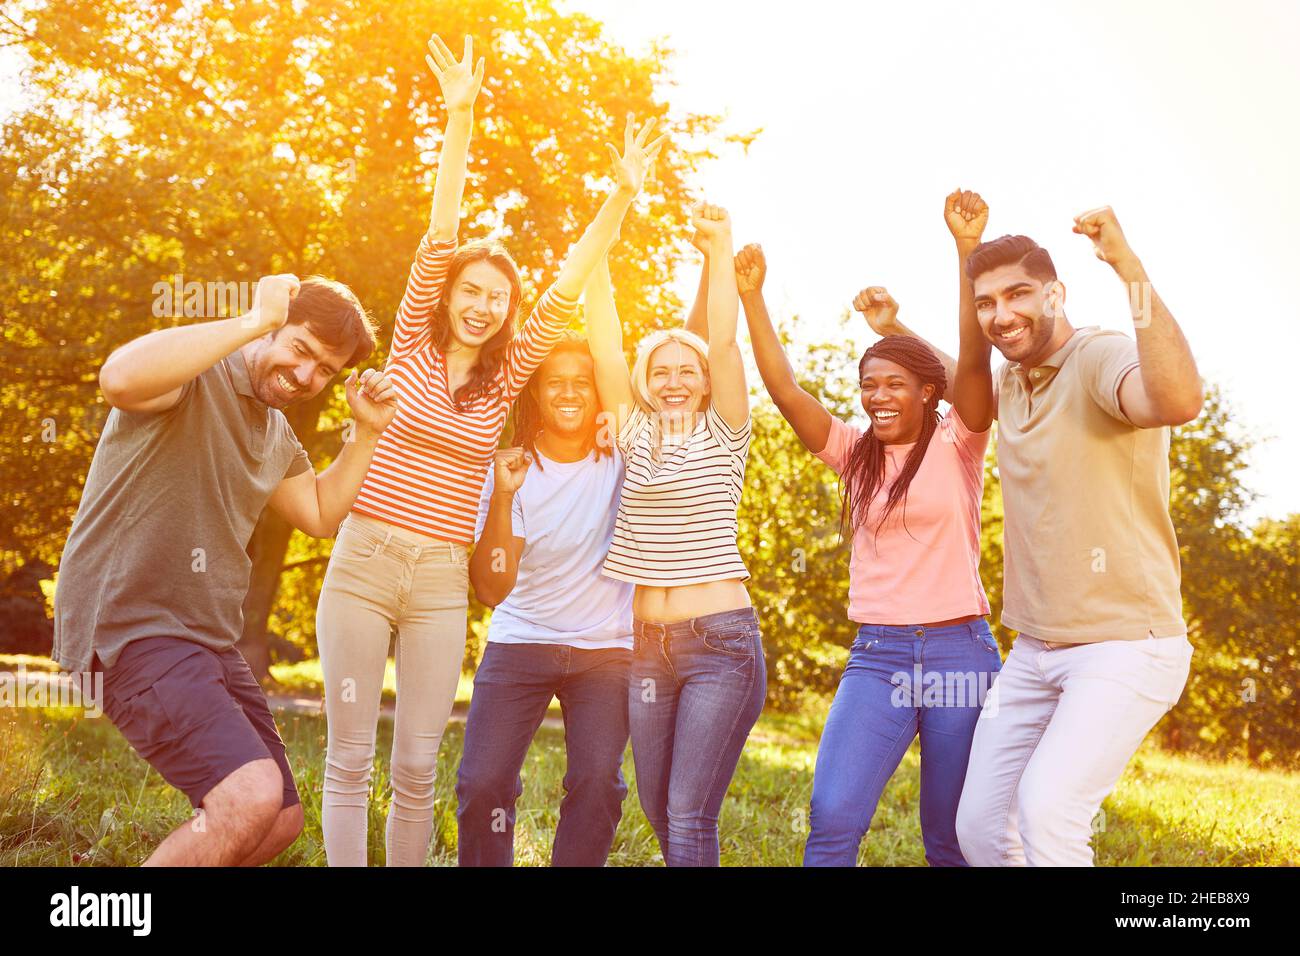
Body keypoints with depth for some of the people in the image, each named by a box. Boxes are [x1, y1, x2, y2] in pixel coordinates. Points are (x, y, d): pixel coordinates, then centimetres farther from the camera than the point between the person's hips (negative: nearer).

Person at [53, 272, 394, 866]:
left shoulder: (277, 434, 17)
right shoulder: (194, 376, -11)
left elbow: (319, 515, 24)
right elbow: (120, 378, -34)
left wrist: (367, 432, 14)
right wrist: (253, 322, -27)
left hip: (209, 640, 10)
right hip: (132, 627, -10)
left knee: (281, 822, 13)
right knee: (253, 797, -28)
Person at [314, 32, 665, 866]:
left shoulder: (507, 377, 8)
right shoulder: (414, 347, 3)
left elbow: (568, 288, 3)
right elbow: (439, 240, -6)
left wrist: (622, 198, -3)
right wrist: (460, 123, -11)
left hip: (442, 582, 2)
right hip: (363, 562, -2)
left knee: (418, 767, 4)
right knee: (350, 758, 1)